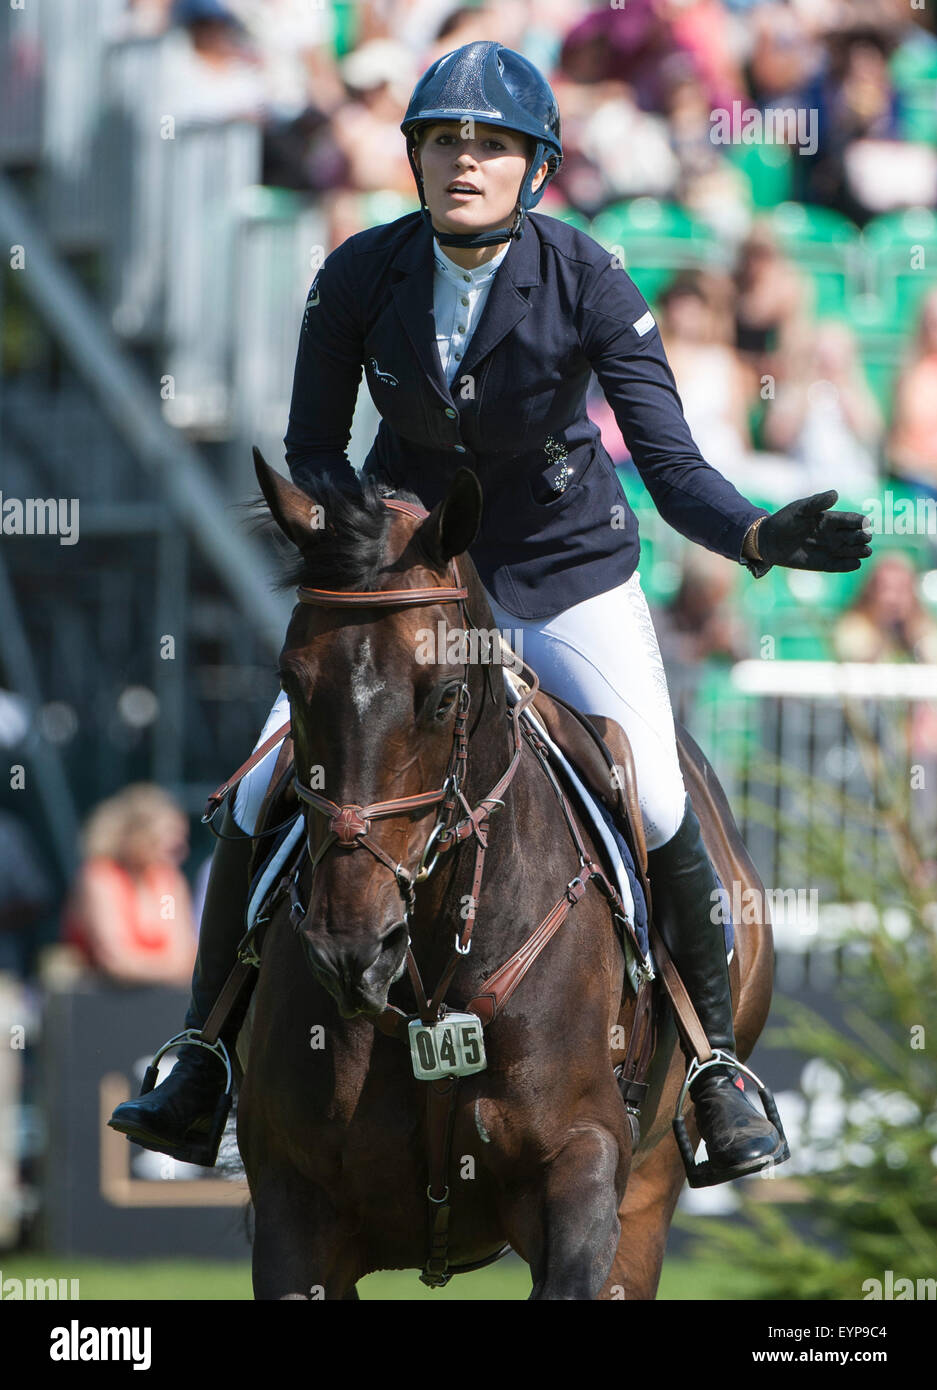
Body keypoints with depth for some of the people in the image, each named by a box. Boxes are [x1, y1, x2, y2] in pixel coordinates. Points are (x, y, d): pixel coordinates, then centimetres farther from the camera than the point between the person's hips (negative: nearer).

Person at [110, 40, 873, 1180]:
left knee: (659, 808, -15)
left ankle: (715, 1065, 8)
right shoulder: (360, 274, -18)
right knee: (263, 791, -11)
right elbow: (310, 451, -6)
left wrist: (758, 534, -45)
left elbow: (671, 464, -25)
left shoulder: (584, 282, -23)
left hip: (562, 555, -1)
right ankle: (202, 1068, 5)